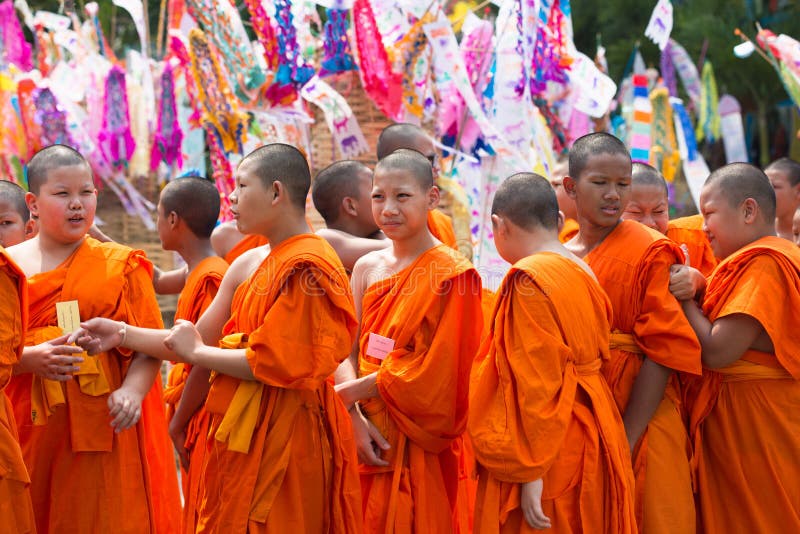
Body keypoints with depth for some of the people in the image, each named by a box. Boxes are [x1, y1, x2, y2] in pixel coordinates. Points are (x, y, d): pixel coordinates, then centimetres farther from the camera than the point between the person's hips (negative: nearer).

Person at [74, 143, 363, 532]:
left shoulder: (305, 268, -15)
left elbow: (275, 362, -21)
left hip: (283, 440, -9)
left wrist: (196, 352, -10)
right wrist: (122, 334, 7)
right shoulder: (254, 263, 14)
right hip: (250, 438, 9)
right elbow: (203, 341, 13)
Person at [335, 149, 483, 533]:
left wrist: (344, 394, -11)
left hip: (416, 445, -5)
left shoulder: (453, 274, -9)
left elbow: (429, 374, -13)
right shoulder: (367, 267, 8)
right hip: (368, 440, 5)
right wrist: (355, 419, -13)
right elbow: (346, 354, 4)